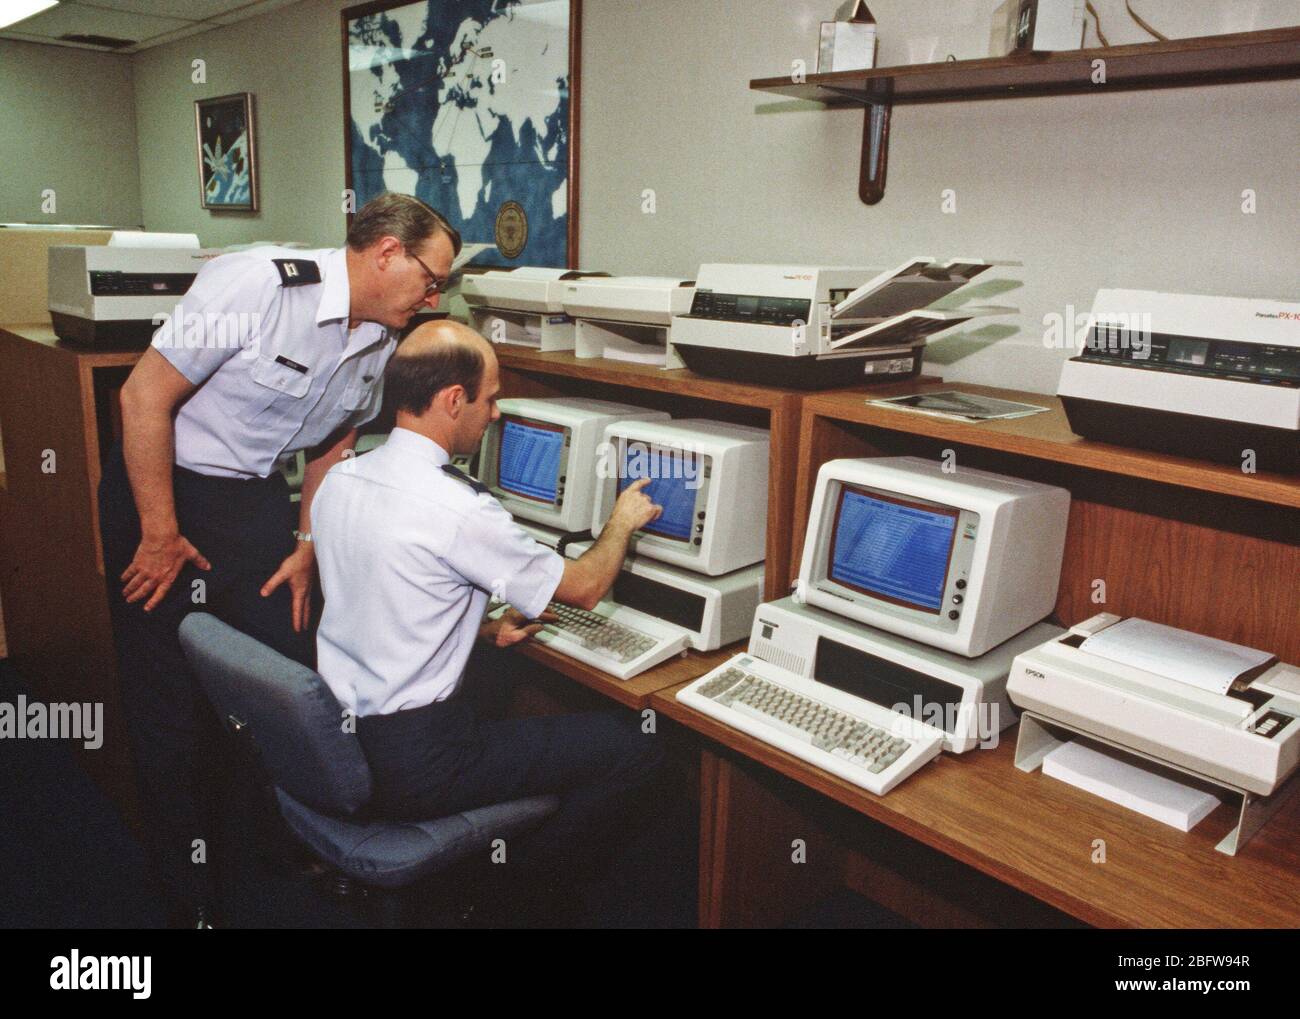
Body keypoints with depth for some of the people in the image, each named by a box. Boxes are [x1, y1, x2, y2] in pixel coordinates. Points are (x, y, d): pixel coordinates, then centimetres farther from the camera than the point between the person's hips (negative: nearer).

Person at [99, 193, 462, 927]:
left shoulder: (380, 341, -1)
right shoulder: (257, 286, -23)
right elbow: (145, 396, -20)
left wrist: (308, 546, 3)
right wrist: (161, 536, -17)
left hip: (257, 497, 6)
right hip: (163, 486, -6)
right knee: (173, 705, 1)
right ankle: (192, 900, 19)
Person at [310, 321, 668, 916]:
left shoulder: (338, 481, 2)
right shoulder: (457, 509, -24)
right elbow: (585, 588, -10)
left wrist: (481, 633, 14)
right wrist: (623, 520, 8)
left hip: (335, 735, 9)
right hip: (412, 767, -9)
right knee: (636, 749, -1)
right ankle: (523, 892, 17)